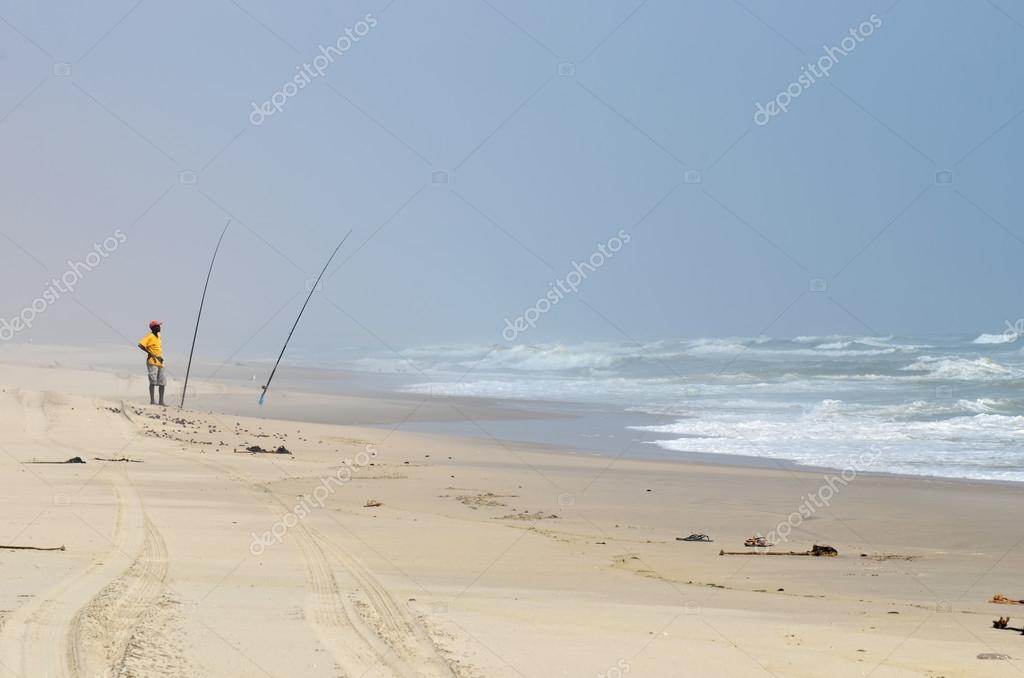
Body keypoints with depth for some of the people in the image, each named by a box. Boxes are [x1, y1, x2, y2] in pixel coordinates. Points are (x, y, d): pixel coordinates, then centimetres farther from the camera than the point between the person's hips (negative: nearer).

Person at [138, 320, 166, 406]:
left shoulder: (158, 336, 16)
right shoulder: (150, 336, -8)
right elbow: (140, 345, -20)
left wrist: (161, 357, 11)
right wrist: (150, 353, -18)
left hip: (159, 362, 8)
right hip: (152, 362, -8)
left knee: (162, 382, 7)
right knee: (153, 381, -11)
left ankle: (161, 401, 11)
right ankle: (152, 400, -11)